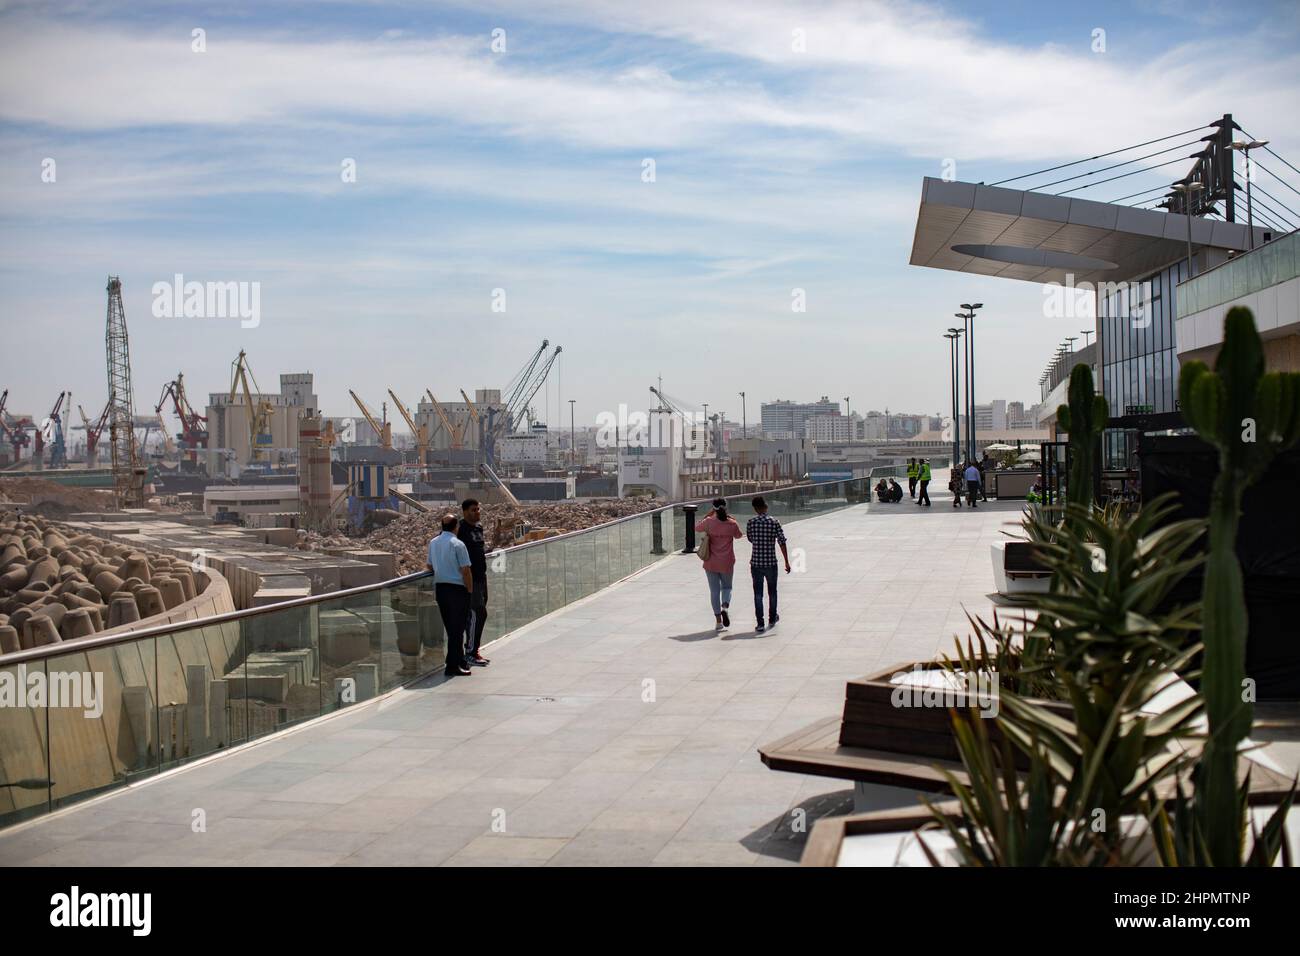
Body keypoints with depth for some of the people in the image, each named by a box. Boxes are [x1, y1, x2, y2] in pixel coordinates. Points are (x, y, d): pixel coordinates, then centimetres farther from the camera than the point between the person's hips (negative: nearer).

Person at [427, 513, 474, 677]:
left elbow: (429, 566, 16)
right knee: (457, 628, -2)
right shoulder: (457, 544, -15)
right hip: (457, 589, -7)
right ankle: (452, 666, -3)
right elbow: (465, 571, -15)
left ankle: (460, 661, 25)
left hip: (439, 588, 7)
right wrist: (470, 590, -5)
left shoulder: (433, 543, 6)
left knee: (450, 628, 15)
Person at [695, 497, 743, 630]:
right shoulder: (732, 524, -8)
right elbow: (739, 535, 13)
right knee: (727, 587, 18)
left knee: (714, 590, 7)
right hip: (727, 563, 0)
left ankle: (718, 620, 5)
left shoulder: (709, 522, -10)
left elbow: (697, 528, 11)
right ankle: (725, 607, -11)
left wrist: (708, 514, 13)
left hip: (711, 563, 0)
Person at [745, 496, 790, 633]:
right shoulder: (774, 522, -7)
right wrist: (787, 562, -4)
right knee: (772, 592, 19)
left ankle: (760, 624, 1)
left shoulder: (750, 523, -4)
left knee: (758, 594, 5)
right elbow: (782, 543, -8)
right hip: (771, 563, 0)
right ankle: (772, 619, 33)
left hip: (756, 563, 0)